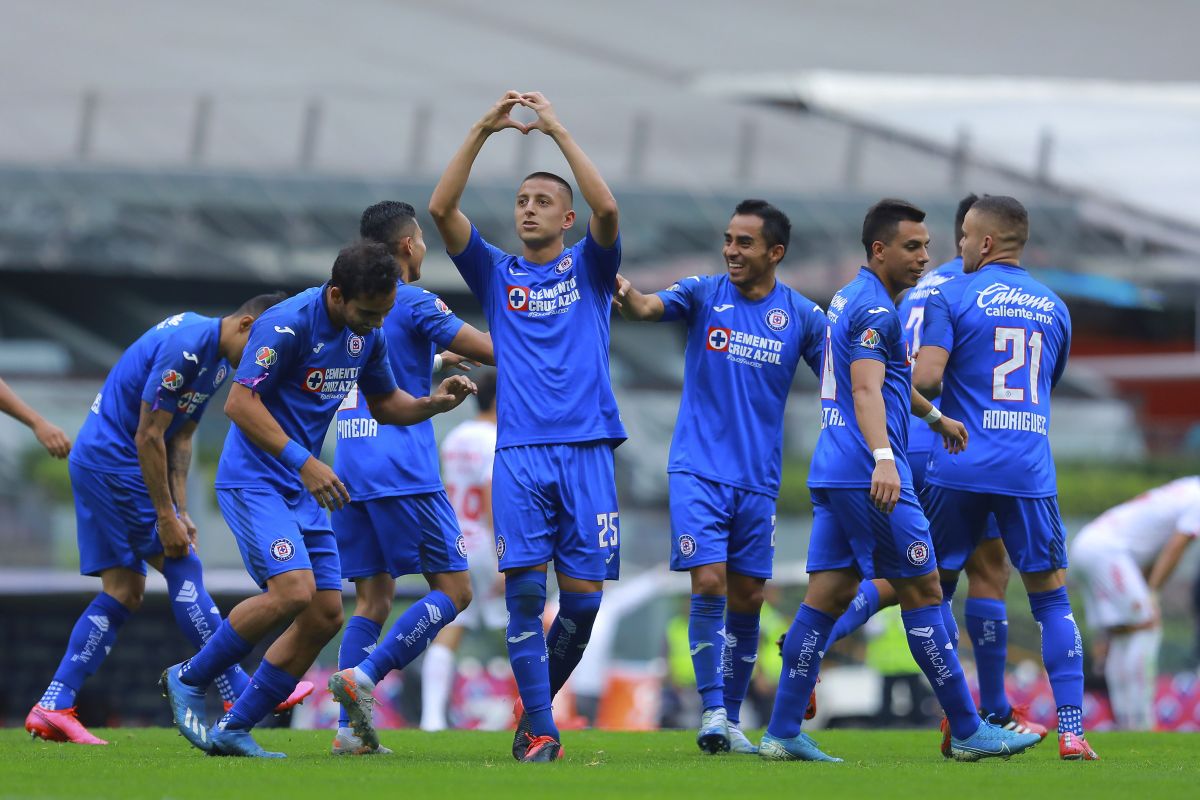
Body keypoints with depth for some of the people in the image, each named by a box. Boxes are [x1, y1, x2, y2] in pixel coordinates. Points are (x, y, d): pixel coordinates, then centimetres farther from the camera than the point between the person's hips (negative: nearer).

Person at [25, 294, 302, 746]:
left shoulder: (216, 360, 10)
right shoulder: (184, 348, -21)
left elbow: (180, 437, 15)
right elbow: (148, 437, -21)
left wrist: (181, 512, 8)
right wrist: (166, 517, -18)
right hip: (113, 465, -10)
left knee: (123, 591, 6)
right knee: (182, 569, -8)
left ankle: (52, 708, 3)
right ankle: (238, 696, -7)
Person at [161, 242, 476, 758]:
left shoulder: (368, 333, 6)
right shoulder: (287, 325, -20)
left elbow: (385, 405, 20)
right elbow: (239, 403, -24)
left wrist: (434, 403, -2)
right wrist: (303, 461, -30)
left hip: (303, 488, 8)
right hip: (253, 479, -8)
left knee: (325, 616, 1)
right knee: (293, 590, -25)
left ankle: (233, 730, 9)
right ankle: (188, 680, -5)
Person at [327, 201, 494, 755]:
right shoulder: (413, 303, -5)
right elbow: (493, 352, -6)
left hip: (348, 469, 7)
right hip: (402, 473, -7)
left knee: (372, 600, 9)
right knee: (453, 590, -2)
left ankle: (350, 730, -3)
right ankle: (364, 675, -19)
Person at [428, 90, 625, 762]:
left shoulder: (588, 269, 12)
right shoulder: (496, 274, 15)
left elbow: (607, 208, -7)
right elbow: (442, 210, 3)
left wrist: (558, 131, -7)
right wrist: (482, 133, -4)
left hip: (587, 449, 0)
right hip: (520, 450, 0)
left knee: (583, 597, -3)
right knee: (525, 589, -12)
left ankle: (536, 703, 18)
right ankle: (540, 730, -9)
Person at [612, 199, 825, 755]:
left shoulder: (801, 315, 2)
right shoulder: (703, 294, -2)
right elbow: (648, 308, -19)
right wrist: (626, 297, -42)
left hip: (759, 478, 2)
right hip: (699, 471, -2)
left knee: (747, 598, 5)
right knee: (708, 584, -14)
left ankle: (731, 720, 15)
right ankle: (711, 710, -8)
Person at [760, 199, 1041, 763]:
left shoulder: (849, 299, 21)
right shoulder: (876, 309, -12)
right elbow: (866, 389, -26)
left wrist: (934, 416, 52)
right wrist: (882, 458, -40)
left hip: (832, 475, 10)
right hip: (867, 475, -10)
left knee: (828, 594, 5)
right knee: (922, 591, -3)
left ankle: (783, 734, 1)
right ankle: (968, 732, 2)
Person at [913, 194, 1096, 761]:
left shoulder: (952, 297, -1)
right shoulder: (1053, 307, 13)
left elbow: (926, 378, -12)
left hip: (960, 467, -3)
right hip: (1031, 473, 3)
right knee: (1052, 600, 6)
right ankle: (1071, 730, -4)